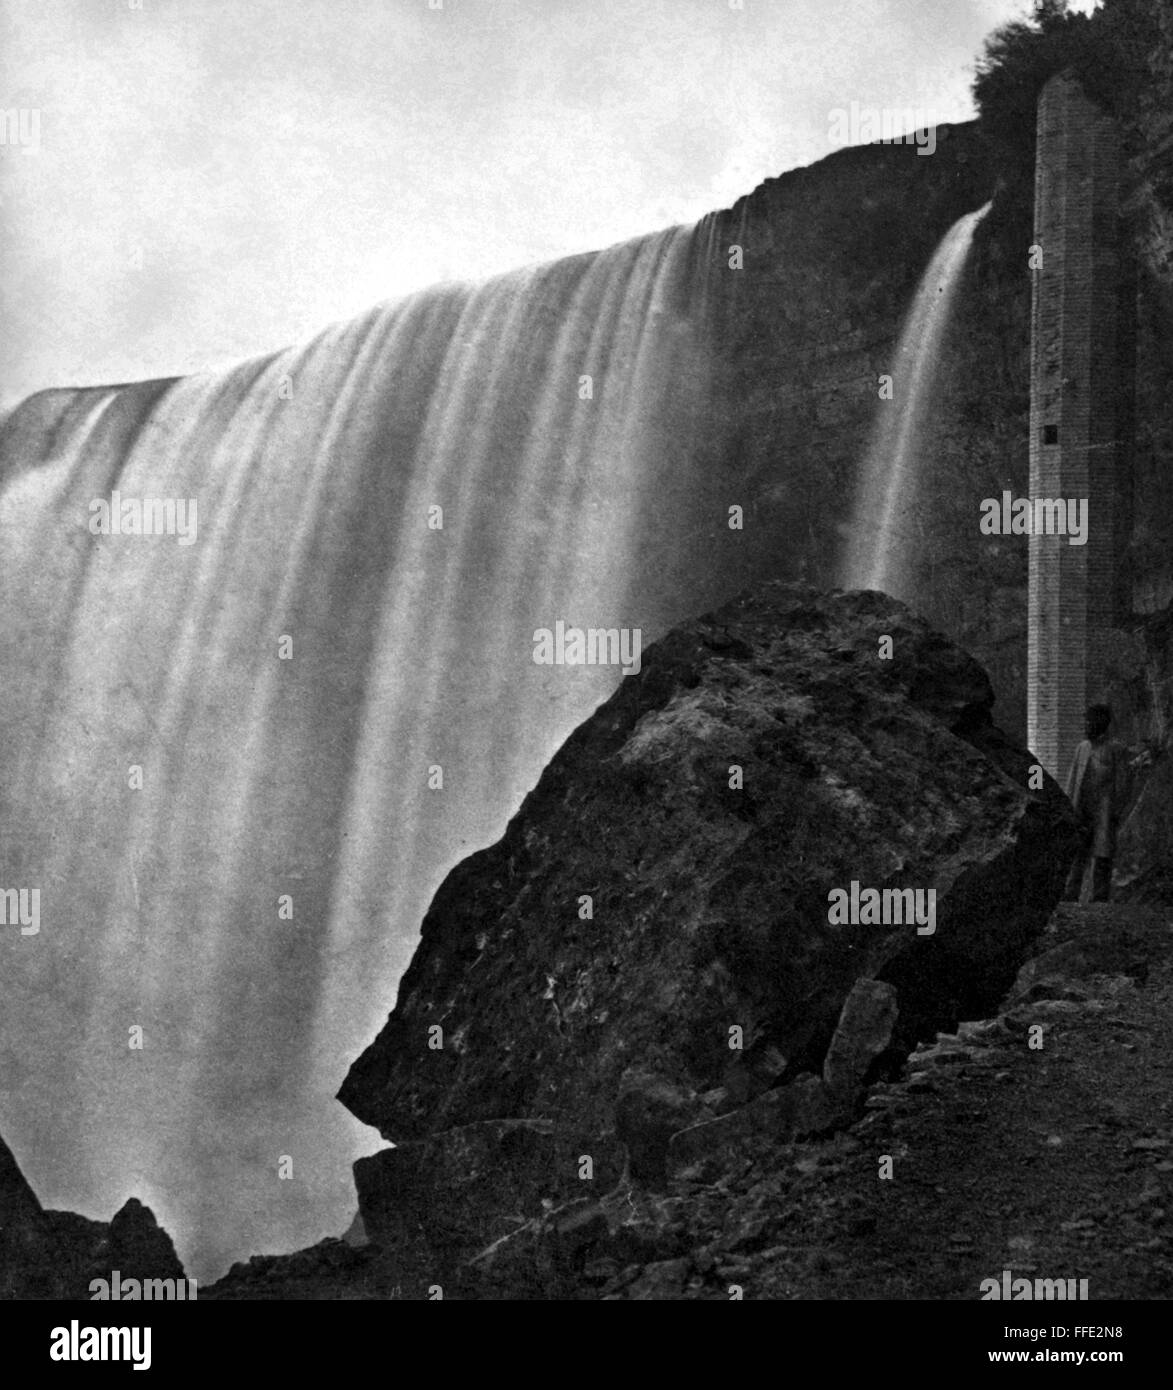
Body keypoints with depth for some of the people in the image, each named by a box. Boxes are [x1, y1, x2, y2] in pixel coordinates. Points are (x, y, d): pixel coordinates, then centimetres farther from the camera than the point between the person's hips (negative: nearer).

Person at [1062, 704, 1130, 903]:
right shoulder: (1082, 748, 14)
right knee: (1076, 858, 0)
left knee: (1102, 860, -2)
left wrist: (1116, 815, -9)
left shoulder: (1117, 750, -1)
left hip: (1103, 814, -4)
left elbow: (1122, 785, -3)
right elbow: (1072, 782, 16)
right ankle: (1069, 899, 1)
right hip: (1079, 814, 4)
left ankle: (1099, 900, 2)